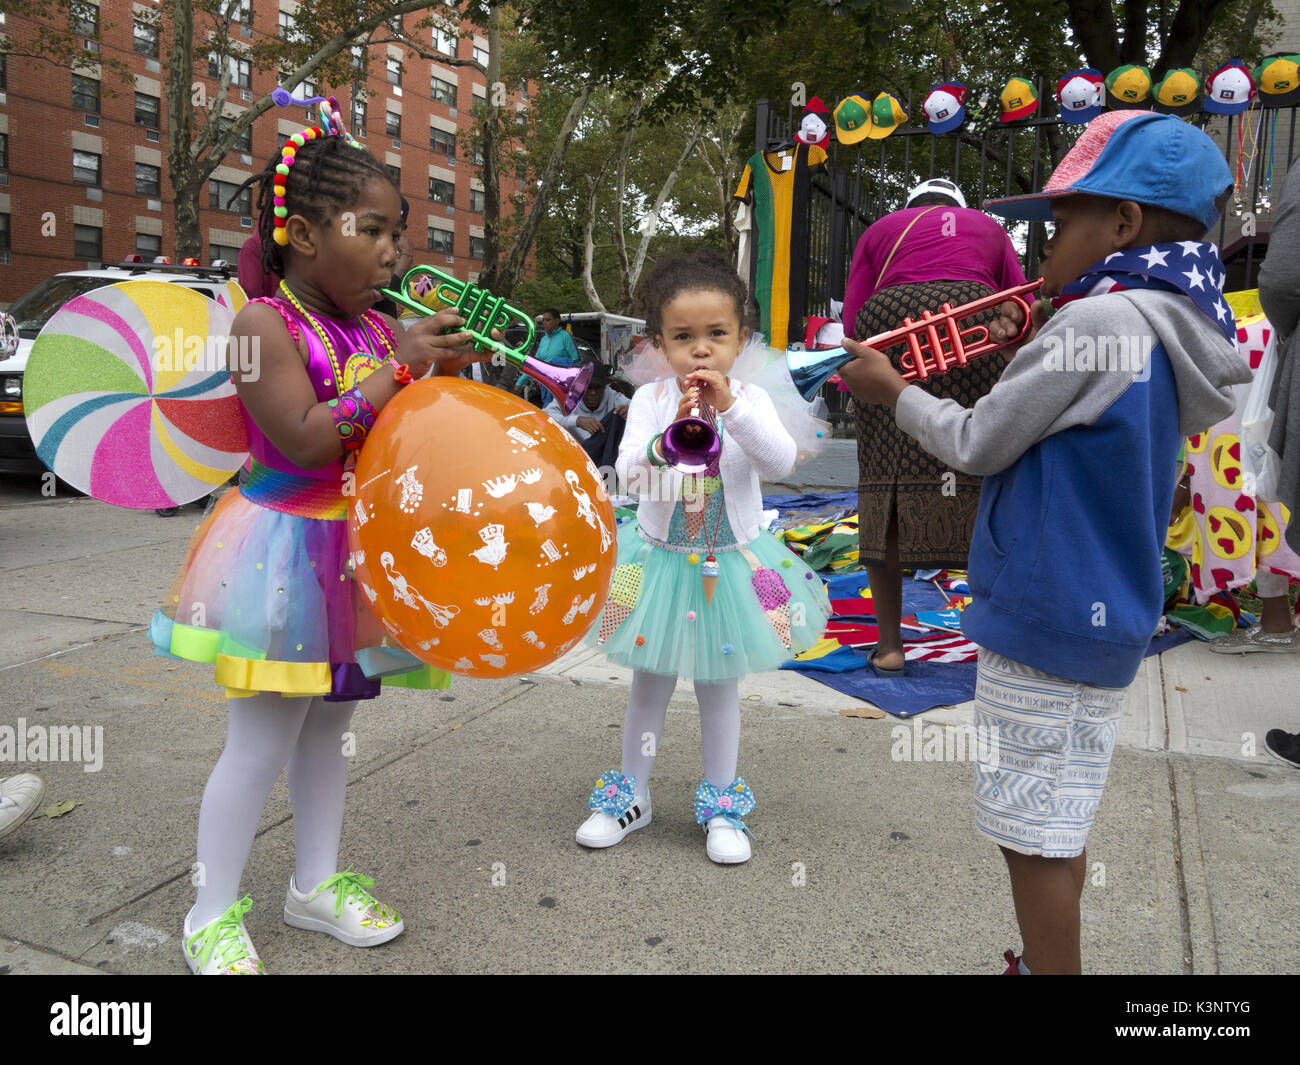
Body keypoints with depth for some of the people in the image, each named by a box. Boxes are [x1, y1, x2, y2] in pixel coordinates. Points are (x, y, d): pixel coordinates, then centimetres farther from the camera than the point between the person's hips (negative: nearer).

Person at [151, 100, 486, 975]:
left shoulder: (380, 328, 7)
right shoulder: (265, 324, -13)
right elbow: (304, 438, -23)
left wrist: (448, 369, -6)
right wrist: (400, 366, -21)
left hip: (357, 553, 7)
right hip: (286, 551, -7)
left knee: (329, 726, 17)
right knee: (262, 743, 2)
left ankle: (317, 883, 34)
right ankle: (214, 914, 21)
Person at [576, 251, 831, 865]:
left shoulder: (749, 400, -7)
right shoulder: (651, 400, -9)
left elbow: (781, 462, -23)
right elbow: (628, 477, -19)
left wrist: (730, 408, -33)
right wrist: (669, 437, -37)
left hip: (730, 564, 0)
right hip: (658, 558, 0)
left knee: (719, 685, 13)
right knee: (650, 682, 14)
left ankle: (721, 806, 30)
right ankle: (631, 797, 32)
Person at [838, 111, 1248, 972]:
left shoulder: (1096, 321, -19)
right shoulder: (1165, 328, 10)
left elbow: (976, 445, -13)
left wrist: (892, 390, 2)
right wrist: (1030, 352, 7)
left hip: (1046, 622, -10)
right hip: (1104, 619, 10)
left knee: (1036, 836, 2)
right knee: (1059, 827, 22)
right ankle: (1048, 961, 37)